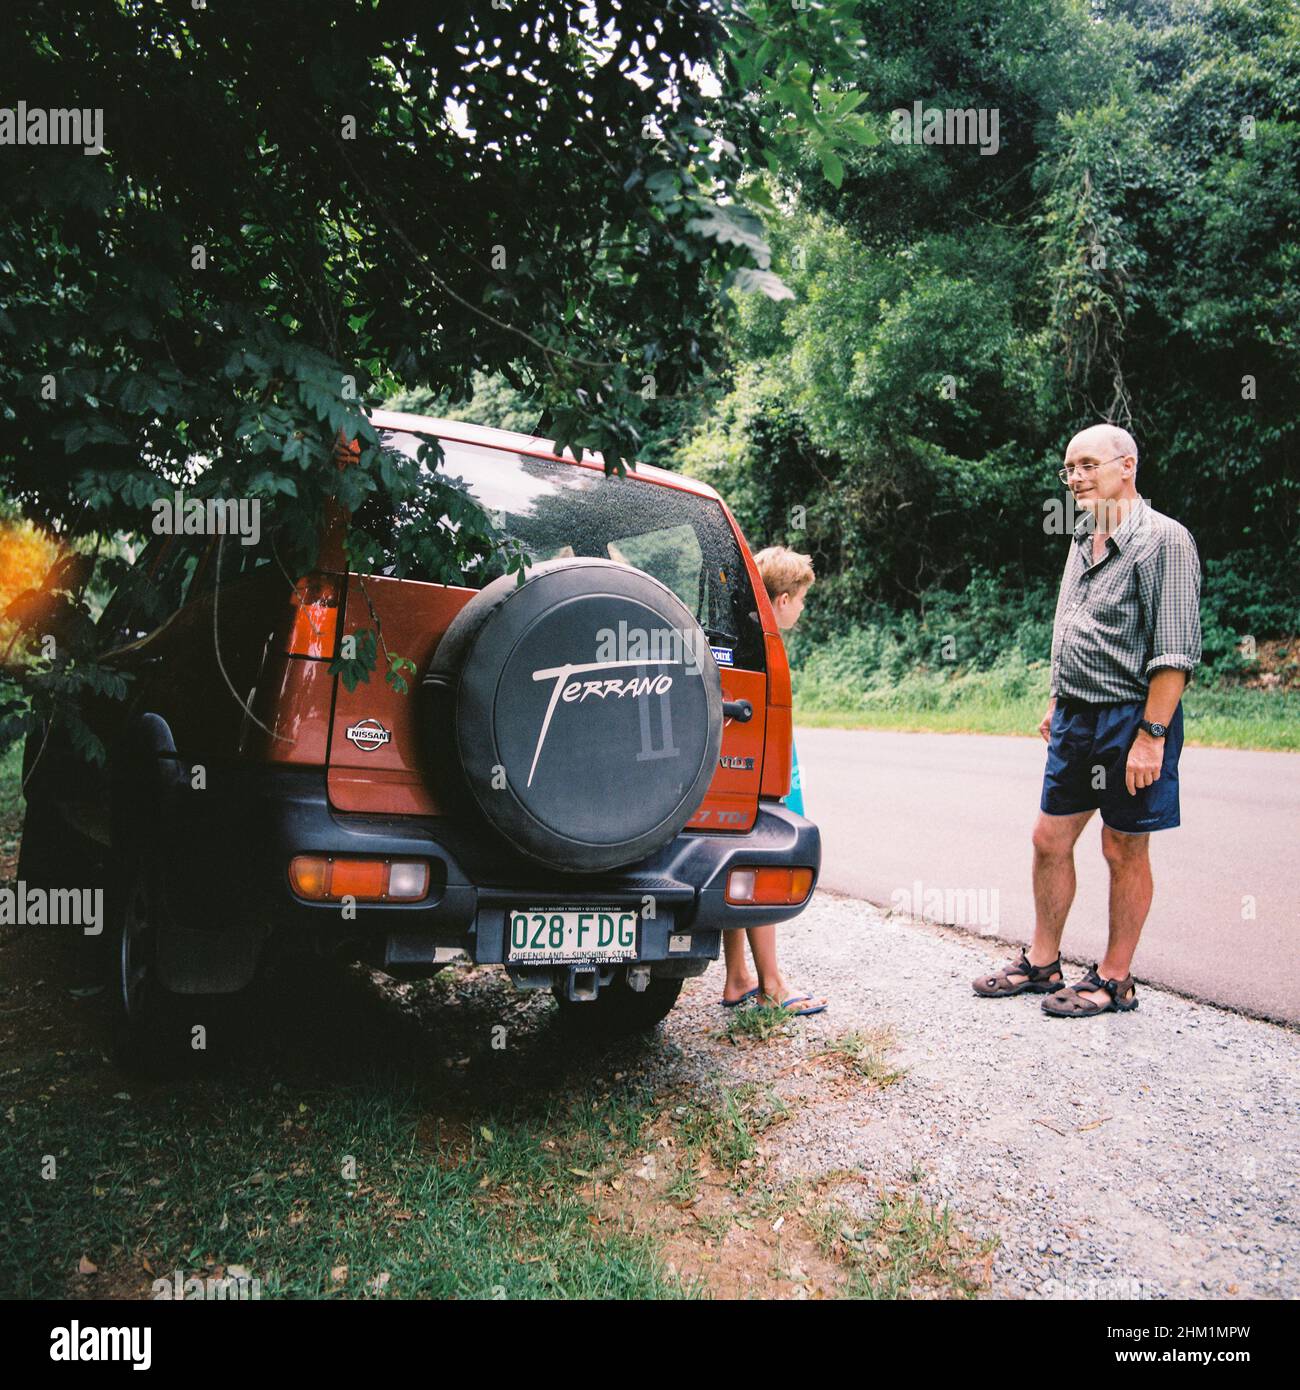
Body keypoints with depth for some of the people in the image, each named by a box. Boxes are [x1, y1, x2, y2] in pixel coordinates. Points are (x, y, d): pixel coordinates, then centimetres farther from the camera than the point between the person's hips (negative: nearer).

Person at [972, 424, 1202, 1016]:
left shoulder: (1163, 539, -12)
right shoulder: (1083, 540, 14)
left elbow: (1176, 651, -18)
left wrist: (1151, 735, -21)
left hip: (1132, 719, -8)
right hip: (1075, 719, 8)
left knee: (1124, 849, 3)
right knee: (1050, 840, 11)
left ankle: (1115, 980, 17)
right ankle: (1042, 963, 24)